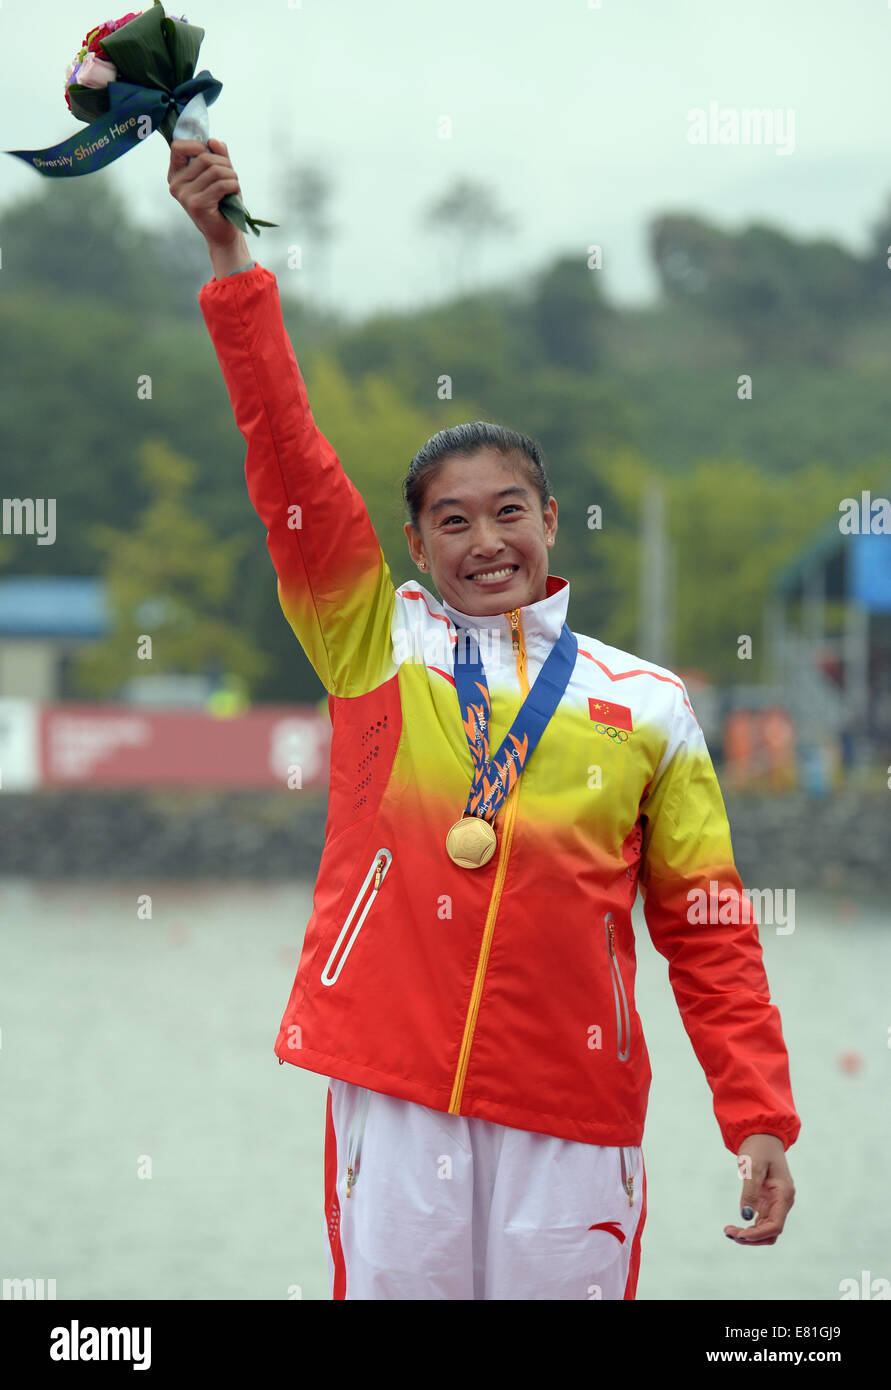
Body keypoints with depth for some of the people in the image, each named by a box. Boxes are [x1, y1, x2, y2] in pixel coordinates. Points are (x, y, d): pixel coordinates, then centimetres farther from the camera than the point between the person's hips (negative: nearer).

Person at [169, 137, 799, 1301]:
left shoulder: (646, 705, 9)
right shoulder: (373, 645, 8)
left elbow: (710, 929, 7)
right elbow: (287, 458, -2)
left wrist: (760, 1119, -1)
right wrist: (229, 257, -10)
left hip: (575, 1110, 0)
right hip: (393, 1087, 0)